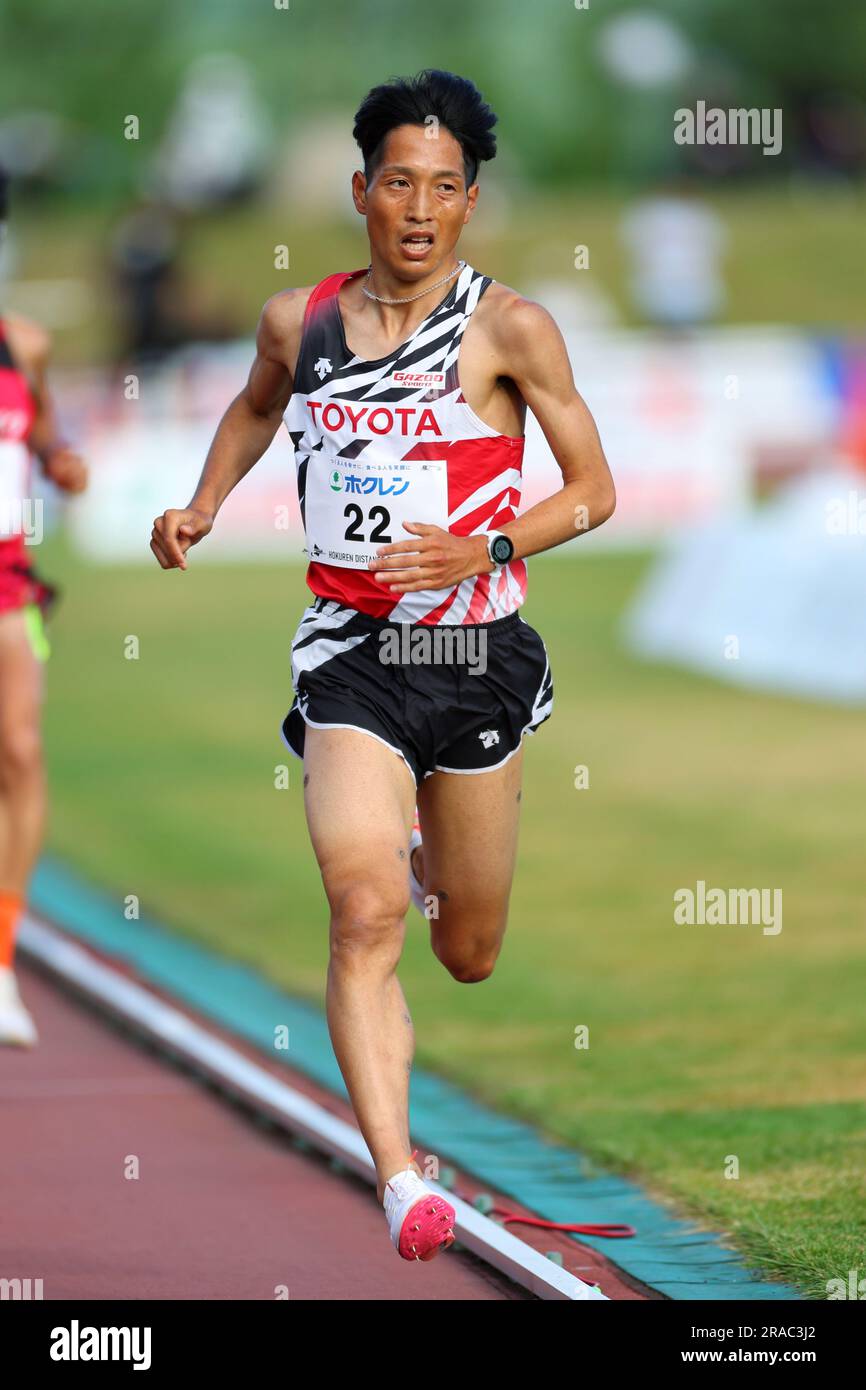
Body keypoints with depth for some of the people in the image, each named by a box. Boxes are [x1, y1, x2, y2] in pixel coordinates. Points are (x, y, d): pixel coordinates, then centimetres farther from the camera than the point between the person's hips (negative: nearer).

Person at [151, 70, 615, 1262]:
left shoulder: (510, 329, -7)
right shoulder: (298, 319, 3)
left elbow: (594, 490, -3)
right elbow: (257, 408, 27)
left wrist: (482, 551, -17)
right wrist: (203, 507, 13)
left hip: (476, 653, 0)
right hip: (350, 654, 1)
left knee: (469, 955, 16)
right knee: (365, 914, -21)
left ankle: (426, 846, 53)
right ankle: (400, 1178, -22)